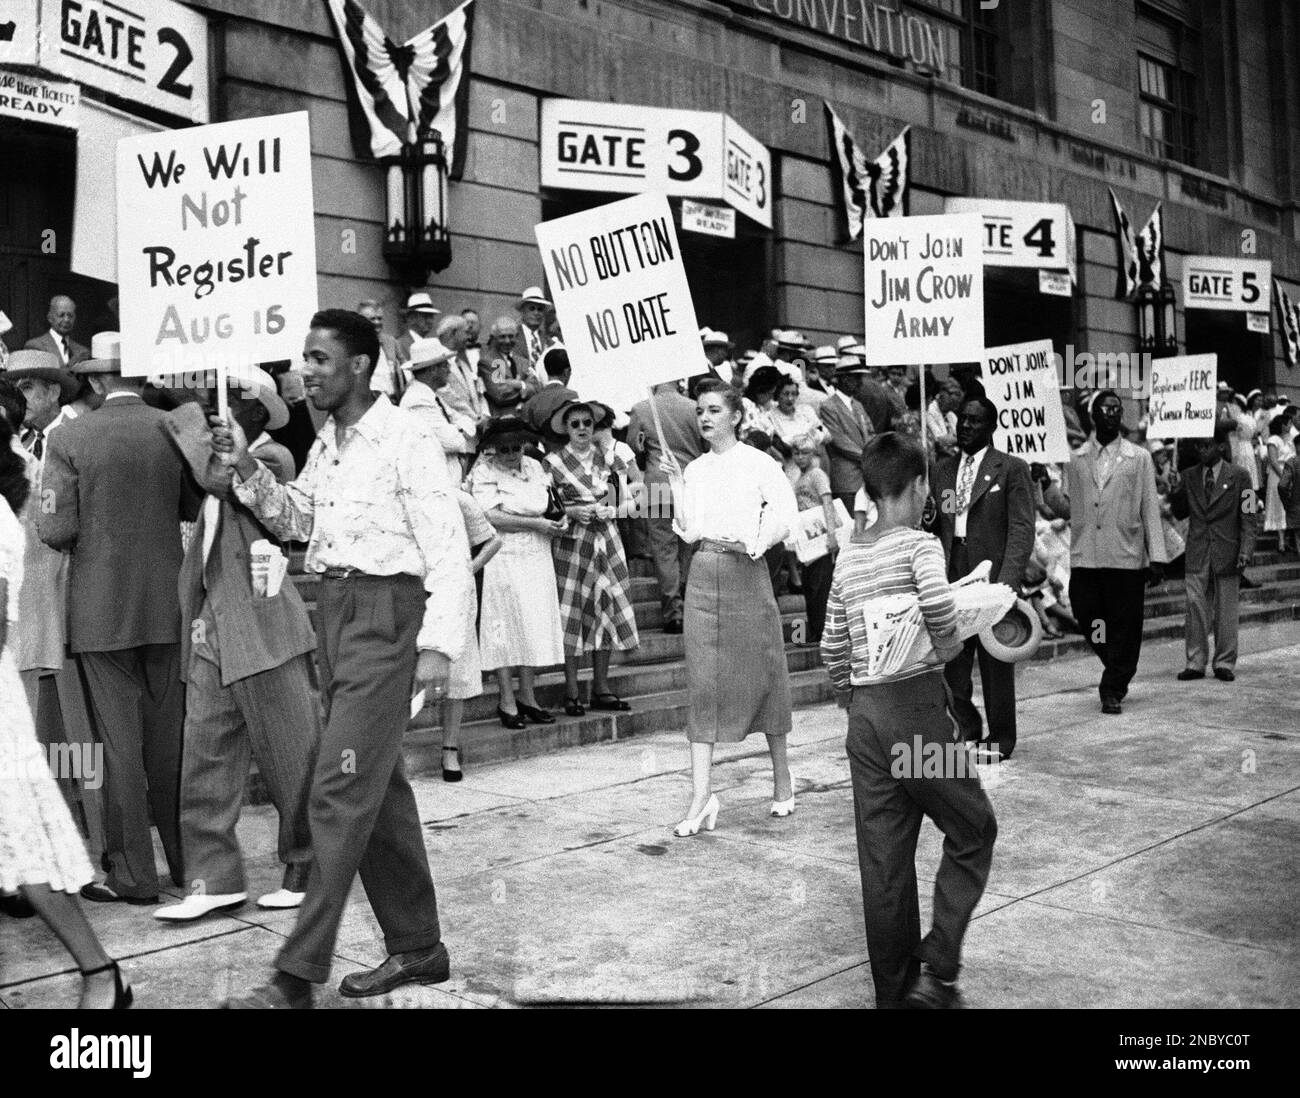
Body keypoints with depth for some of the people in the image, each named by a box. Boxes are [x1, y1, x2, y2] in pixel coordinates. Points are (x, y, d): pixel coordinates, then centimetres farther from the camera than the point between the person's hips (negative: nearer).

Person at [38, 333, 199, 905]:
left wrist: (46, 519, 11)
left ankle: (132, 873, 10)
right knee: (170, 737, 13)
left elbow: (56, 530, -10)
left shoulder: (69, 438, -8)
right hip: (166, 606, 3)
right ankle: (187, 861, 22)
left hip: (100, 610, -3)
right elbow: (196, 509, 2)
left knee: (119, 741, 4)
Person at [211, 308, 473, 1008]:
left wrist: (438, 647, -19)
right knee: (378, 788, 14)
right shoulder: (325, 444, 13)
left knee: (340, 791, -8)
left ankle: (298, 975, -1)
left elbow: (449, 550, -15)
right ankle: (417, 946, 26)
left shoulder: (404, 439, -12)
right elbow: (296, 521, 20)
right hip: (333, 610, 9)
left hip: (385, 615, -9)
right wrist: (247, 470, 6)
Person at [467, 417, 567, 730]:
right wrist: (536, 524, -15)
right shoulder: (484, 471, -6)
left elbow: (548, 505, 19)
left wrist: (560, 520, -3)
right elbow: (492, 517, -15)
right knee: (506, 625, -3)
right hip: (504, 559, -5)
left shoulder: (535, 467, 12)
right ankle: (507, 702, 3)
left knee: (536, 625, 5)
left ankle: (527, 697, 14)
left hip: (538, 557, 6)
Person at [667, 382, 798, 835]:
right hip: (702, 574, 4)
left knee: (763, 675, 5)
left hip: (745, 573, -4)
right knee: (703, 682, -2)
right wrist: (674, 485, 2)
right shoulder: (693, 470, 12)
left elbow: (787, 513, -12)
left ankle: (782, 780, 24)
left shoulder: (758, 463, -2)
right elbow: (686, 530, 12)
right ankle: (701, 797, -3)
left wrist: (754, 542, -23)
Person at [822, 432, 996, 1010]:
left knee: (883, 858, 11)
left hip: (864, 713, 6)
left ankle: (894, 988, 19)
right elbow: (936, 601, -26)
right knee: (973, 831, 10)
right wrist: (950, 646, -6)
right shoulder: (919, 543, -6)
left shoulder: (848, 556, 10)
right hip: (916, 706, -6)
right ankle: (936, 969, 3)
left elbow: (832, 646, 10)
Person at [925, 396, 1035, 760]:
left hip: (992, 578, -4)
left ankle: (1000, 739, 20)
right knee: (948, 663, 2)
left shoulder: (1012, 470, 0)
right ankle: (968, 729, 23)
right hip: (950, 580, 4)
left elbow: (1022, 529, -7)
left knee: (996, 665, 5)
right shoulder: (942, 469, 15)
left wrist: (1008, 581, -18)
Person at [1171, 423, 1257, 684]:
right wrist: (1175, 490, -3)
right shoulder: (1189, 477, 10)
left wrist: (1245, 550, -11)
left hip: (1226, 554, -2)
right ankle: (1195, 663, 6)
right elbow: (1179, 513, 14)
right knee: (1195, 608, -1)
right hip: (1197, 555, 2)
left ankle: (1224, 664, 13)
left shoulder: (1239, 477, 1)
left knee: (1226, 611, 4)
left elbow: (1248, 517, -1)